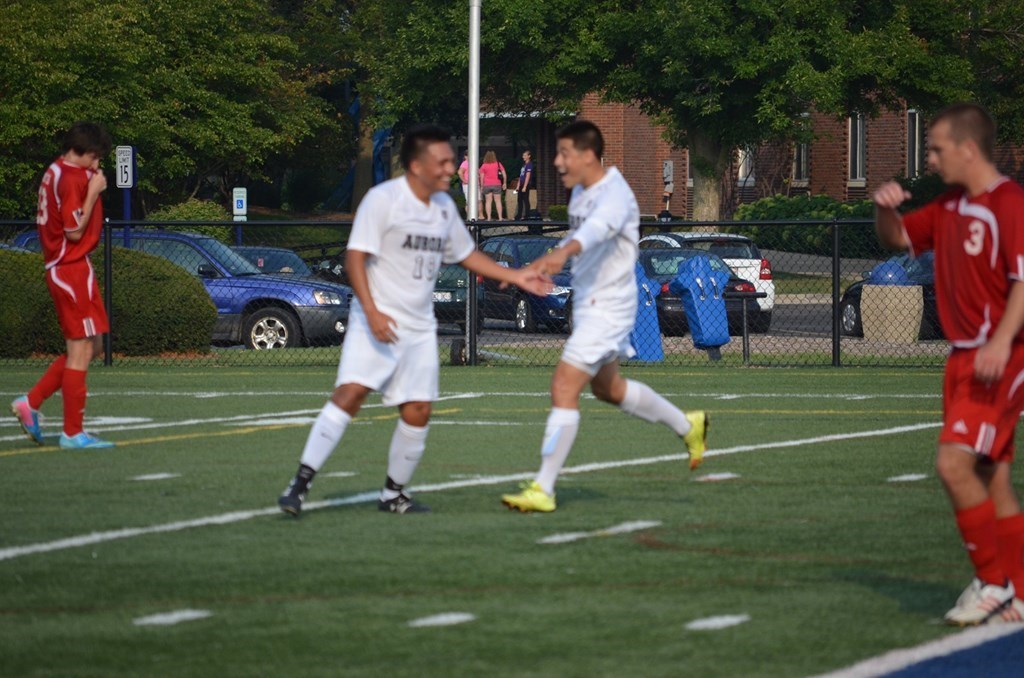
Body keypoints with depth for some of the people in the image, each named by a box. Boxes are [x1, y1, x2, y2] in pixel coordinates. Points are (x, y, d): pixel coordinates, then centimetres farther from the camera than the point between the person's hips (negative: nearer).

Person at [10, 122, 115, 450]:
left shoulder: (55, 173, 13)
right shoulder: (72, 178, -17)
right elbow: (75, 232, -19)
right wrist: (93, 192, -18)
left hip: (59, 269, 10)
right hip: (73, 269, -10)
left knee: (90, 346, 16)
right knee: (81, 350, -4)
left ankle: (31, 402, 15)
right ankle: (73, 432, 0)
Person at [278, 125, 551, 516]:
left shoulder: (444, 207, 12)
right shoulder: (383, 200, -11)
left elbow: (466, 255, 26)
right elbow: (355, 257, -14)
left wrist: (515, 277, 20)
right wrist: (372, 312, -23)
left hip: (420, 329, 7)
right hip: (377, 321, -7)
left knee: (418, 411, 1)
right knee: (350, 393, -20)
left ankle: (394, 494, 17)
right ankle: (300, 484, -18)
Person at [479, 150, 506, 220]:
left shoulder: (483, 166, -1)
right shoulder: (498, 164, 2)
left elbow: (481, 177, -3)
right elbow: (504, 174, 0)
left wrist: (482, 186, 4)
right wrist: (504, 183, 10)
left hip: (487, 185, -1)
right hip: (497, 185, 1)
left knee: (488, 201, 3)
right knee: (498, 201, 4)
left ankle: (489, 218, -3)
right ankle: (500, 217, 2)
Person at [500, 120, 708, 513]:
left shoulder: (614, 195, -23)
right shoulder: (580, 192, 6)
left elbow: (599, 226, -46)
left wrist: (565, 251, -65)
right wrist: (550, 259, 15)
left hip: (608, 306, -10)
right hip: (587, 304, 10)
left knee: (564, 387, -16)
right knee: (607, 387, 25)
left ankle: (543, 489, -15)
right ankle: (688, 426, 44)